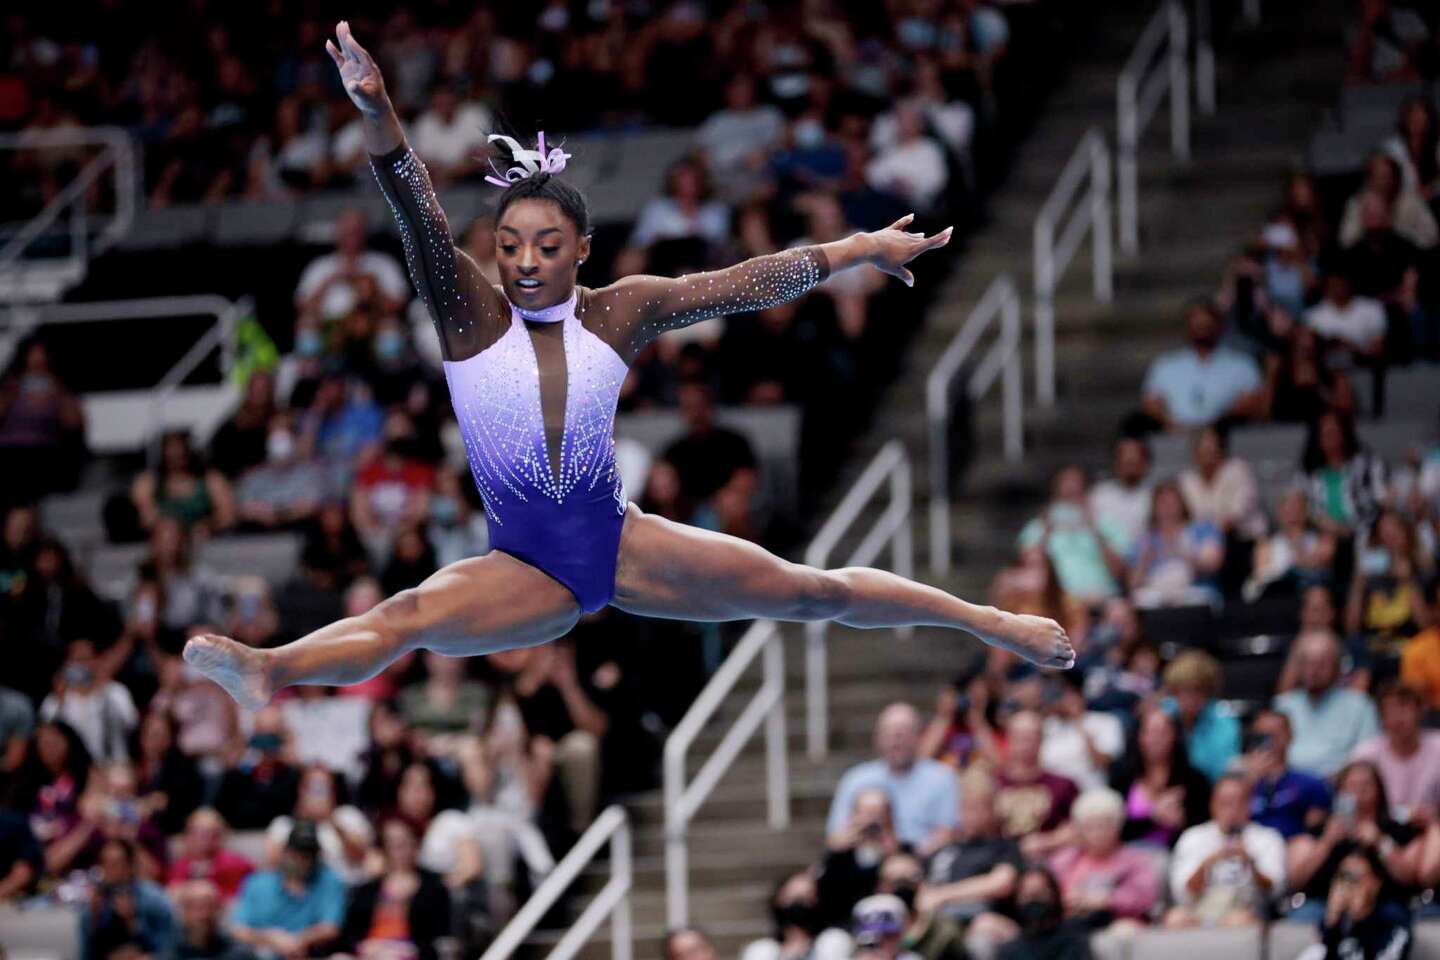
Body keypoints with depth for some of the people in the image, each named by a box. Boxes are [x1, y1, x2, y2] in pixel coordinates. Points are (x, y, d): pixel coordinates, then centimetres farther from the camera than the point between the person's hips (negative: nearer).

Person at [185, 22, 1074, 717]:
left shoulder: (620, 311, 0)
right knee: (412, 616, -32)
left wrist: (857, 250, 7)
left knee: (814, 590, 5)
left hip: (623, 542, 3)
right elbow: (422, 220, -23)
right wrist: (378, 114, -39)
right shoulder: (470, 313, -7)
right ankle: (267, 670, -57)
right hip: (527, 568, -2)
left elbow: (745, 283, 5)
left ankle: (990, 621, 21)